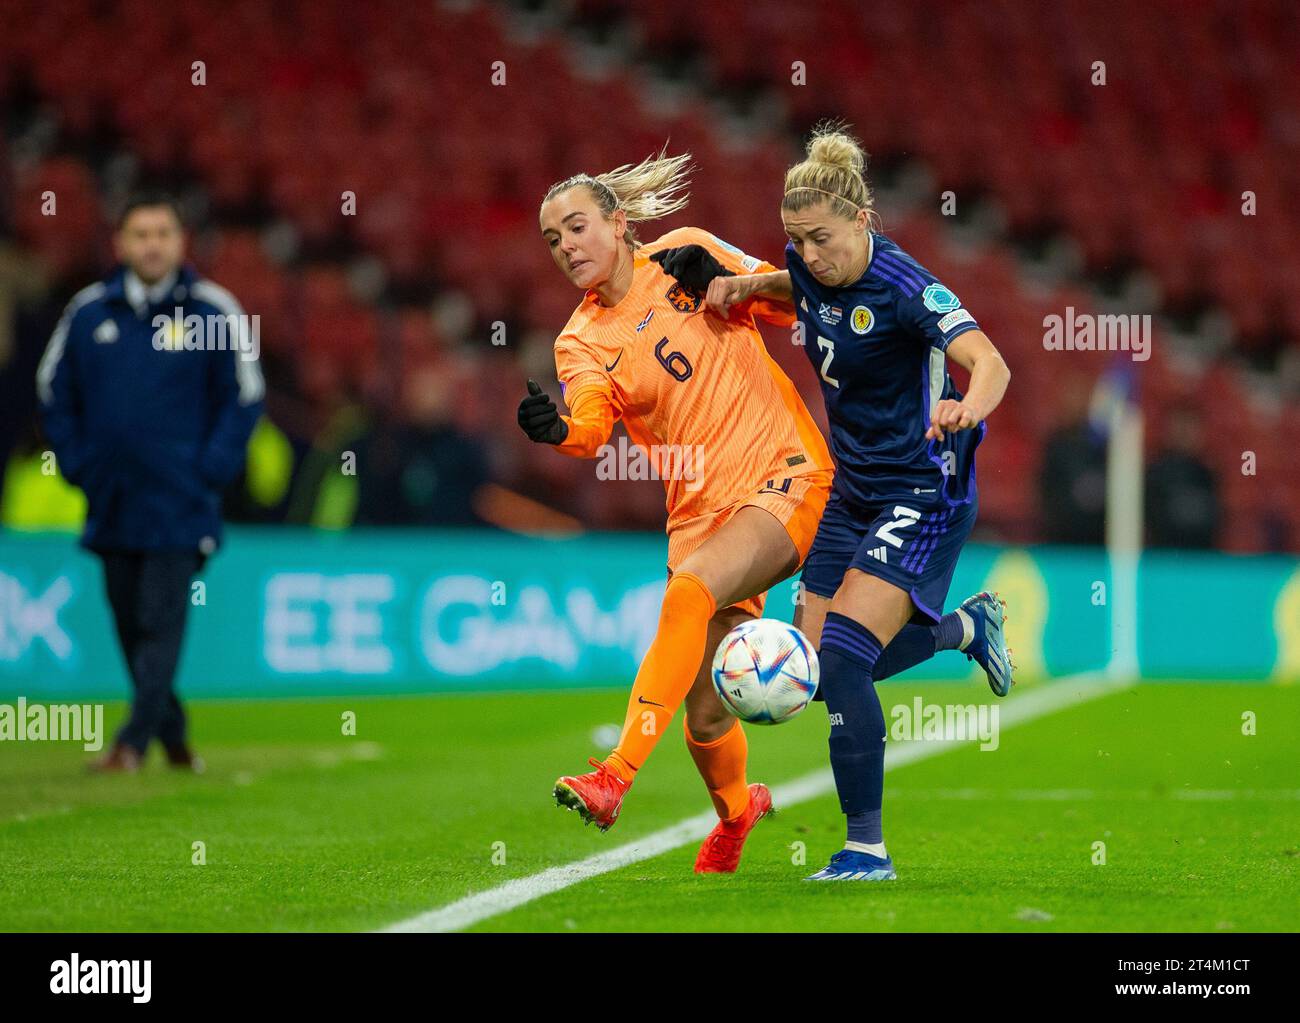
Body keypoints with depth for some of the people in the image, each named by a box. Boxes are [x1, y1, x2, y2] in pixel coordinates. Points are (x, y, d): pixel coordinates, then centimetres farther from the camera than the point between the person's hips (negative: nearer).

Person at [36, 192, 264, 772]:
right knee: (129, 623, 9)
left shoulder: (214, 311, -3)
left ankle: (134, 741, -12)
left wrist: (210, 470, -7)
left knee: (162, 620, -10)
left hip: (179, 505, -4)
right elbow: (55, 391, 15)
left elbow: (244, 398, 2)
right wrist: (75, 464, 6)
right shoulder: (88, 311, 5)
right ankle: (172, 733, 23)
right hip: (110, 501, 4)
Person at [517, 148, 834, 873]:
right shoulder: (580, 342, 5)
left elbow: (791, 303, 8)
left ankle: (618, 775, -34)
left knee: (690, 589, -31)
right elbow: (591, 429, -14)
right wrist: (556, 430, -37)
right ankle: (736, 812, 33)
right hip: (701, 509, 4)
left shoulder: (686, 253, 2)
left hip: (787, 477, -4)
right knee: (706, 709, 1)